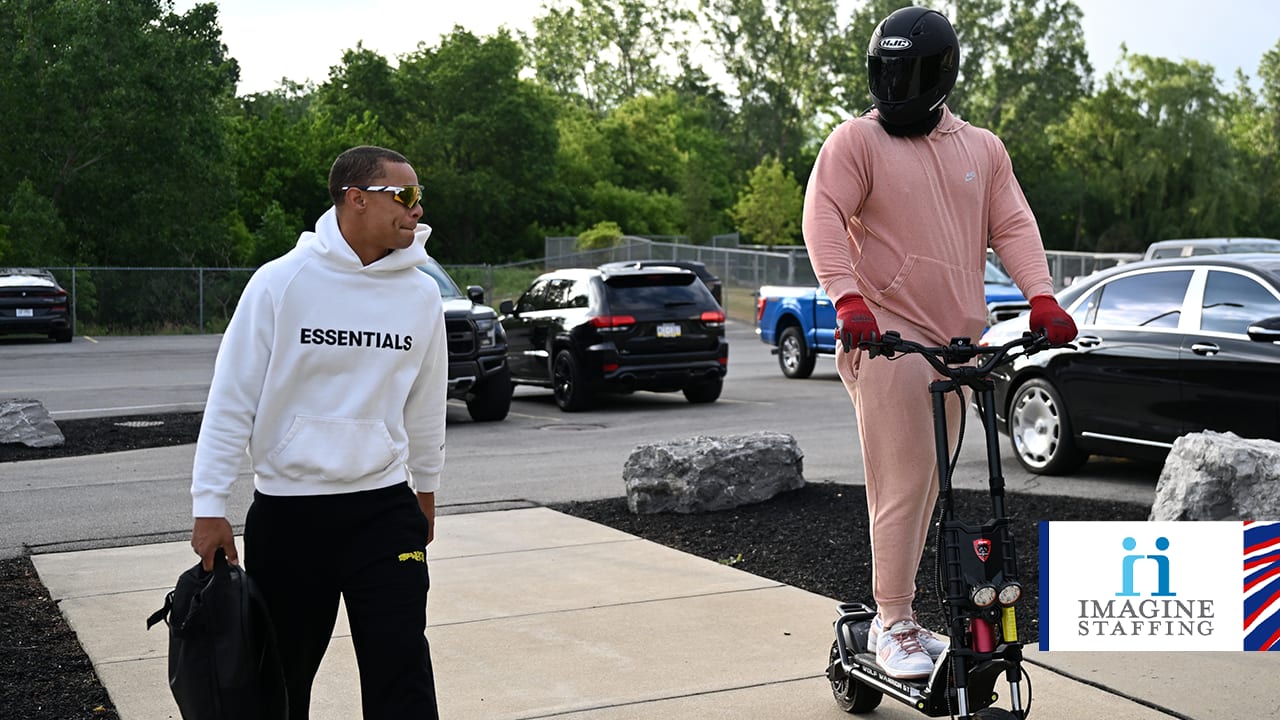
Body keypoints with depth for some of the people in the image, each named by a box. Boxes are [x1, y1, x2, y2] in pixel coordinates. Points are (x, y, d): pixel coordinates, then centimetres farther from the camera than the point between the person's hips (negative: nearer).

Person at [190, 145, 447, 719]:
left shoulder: (421, 293, 1)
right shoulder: (281, 282, -9)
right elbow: (231, 399, -7)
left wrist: (425, 487, 21)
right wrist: (209, 509, -8)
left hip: (385, 506, 2)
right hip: (285, 512, -2)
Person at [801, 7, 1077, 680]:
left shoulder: (983, 149, 15)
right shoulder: (856, 140, 0)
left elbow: (1012, 226, 9)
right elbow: (824, 218, -11)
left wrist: (1042, 297, -7)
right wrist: (848, 298, -26)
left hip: (958, 341, 5)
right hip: (886, 334, -5)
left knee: (927, 486, 10)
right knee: (904, 483, -10)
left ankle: (896, 614, 21)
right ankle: (893, 624, 0)